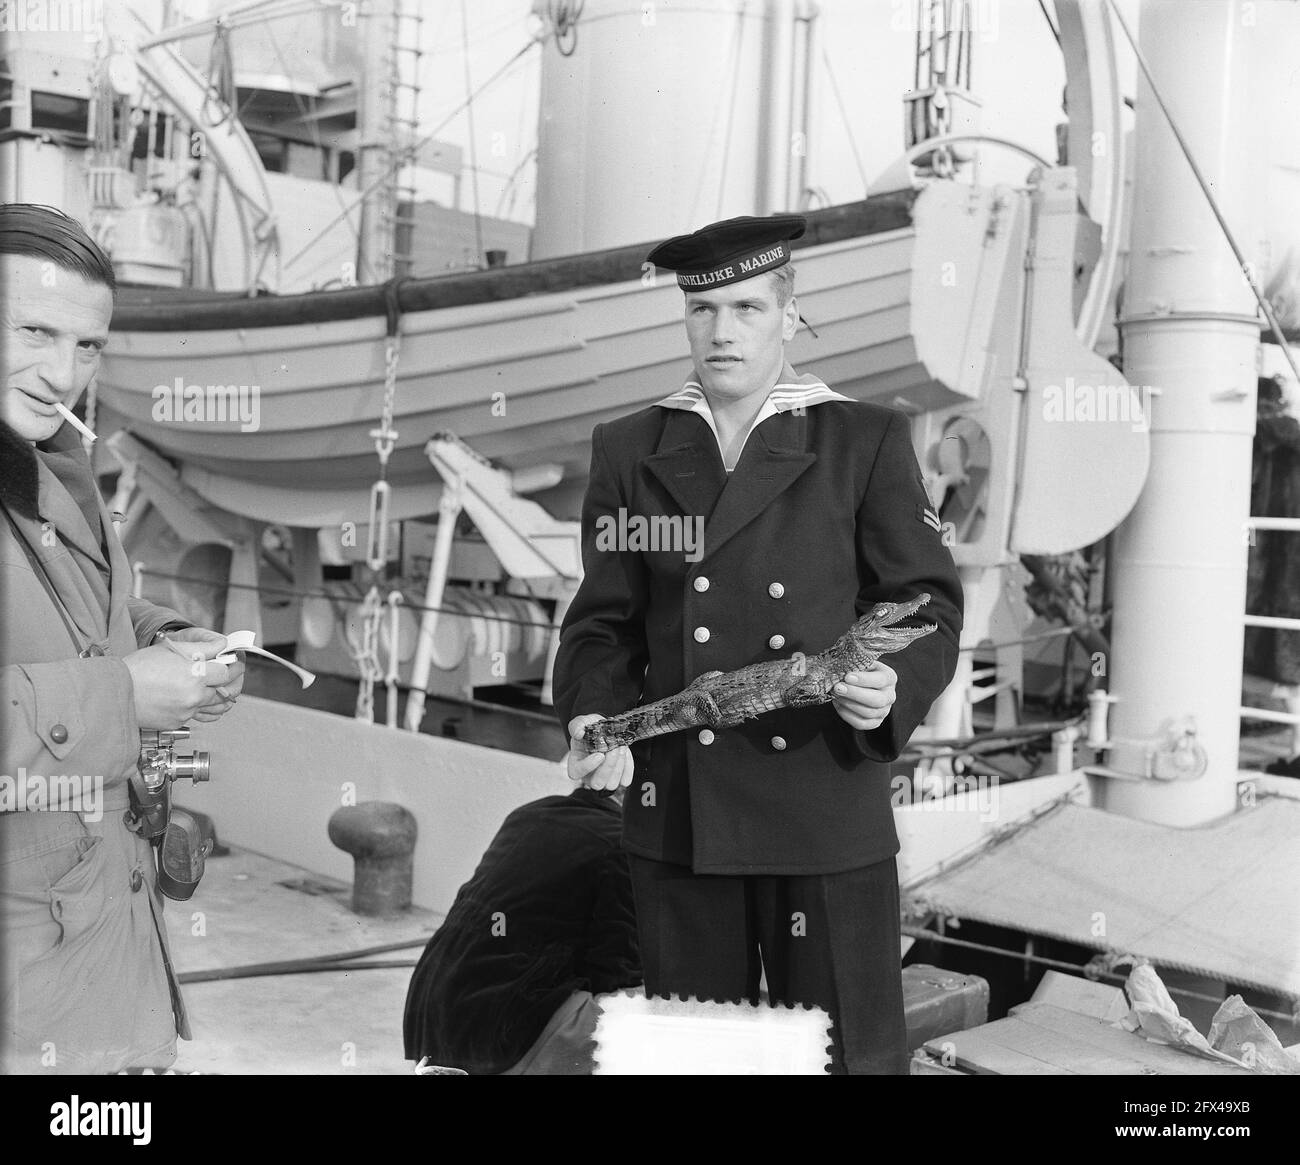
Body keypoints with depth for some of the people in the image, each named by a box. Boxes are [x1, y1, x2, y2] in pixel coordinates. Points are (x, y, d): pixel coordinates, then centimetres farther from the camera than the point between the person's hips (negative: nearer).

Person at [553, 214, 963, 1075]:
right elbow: (605, 617, 10)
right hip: (677, 816, 2)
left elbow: (929, 604, 2)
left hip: (828, 819, -2)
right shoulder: (628, 451, 11)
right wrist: (595, 718, -8)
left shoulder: (867, 441, 4)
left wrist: (894, 689, -18)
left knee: (850, 1052, 4)